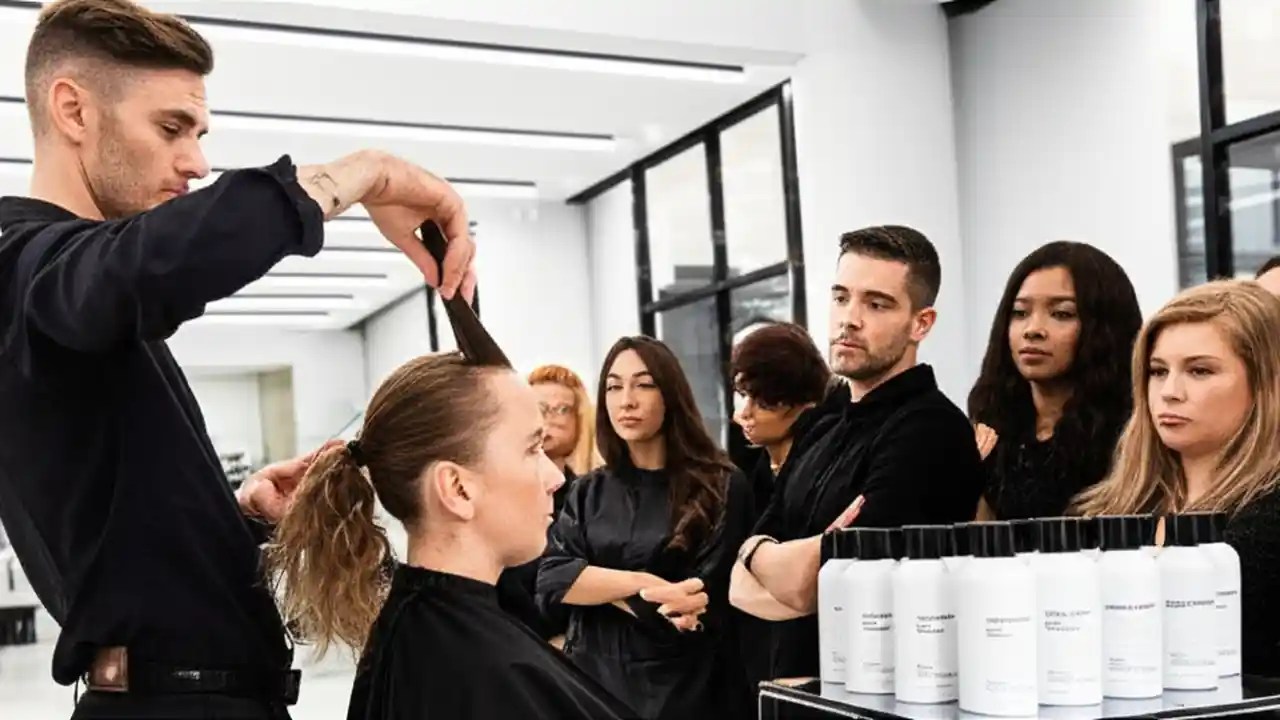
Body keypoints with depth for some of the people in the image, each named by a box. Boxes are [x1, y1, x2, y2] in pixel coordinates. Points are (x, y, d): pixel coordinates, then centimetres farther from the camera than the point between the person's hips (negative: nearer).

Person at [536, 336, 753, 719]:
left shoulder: (722, 487, -7)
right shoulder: (587, 492, 6)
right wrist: (642, 583, -18)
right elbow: (551, 580, -6)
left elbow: (703, 604, -12)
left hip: (682, 688, -3)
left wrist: (598, 587, -10)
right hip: (593, 677, 4)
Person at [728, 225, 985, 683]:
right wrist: (795, 563, -14)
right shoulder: (825, 424, 7)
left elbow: (812, 588, -20)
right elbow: (743, 587, 3)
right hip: (794, 684, 6)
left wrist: (756, 551, -3)